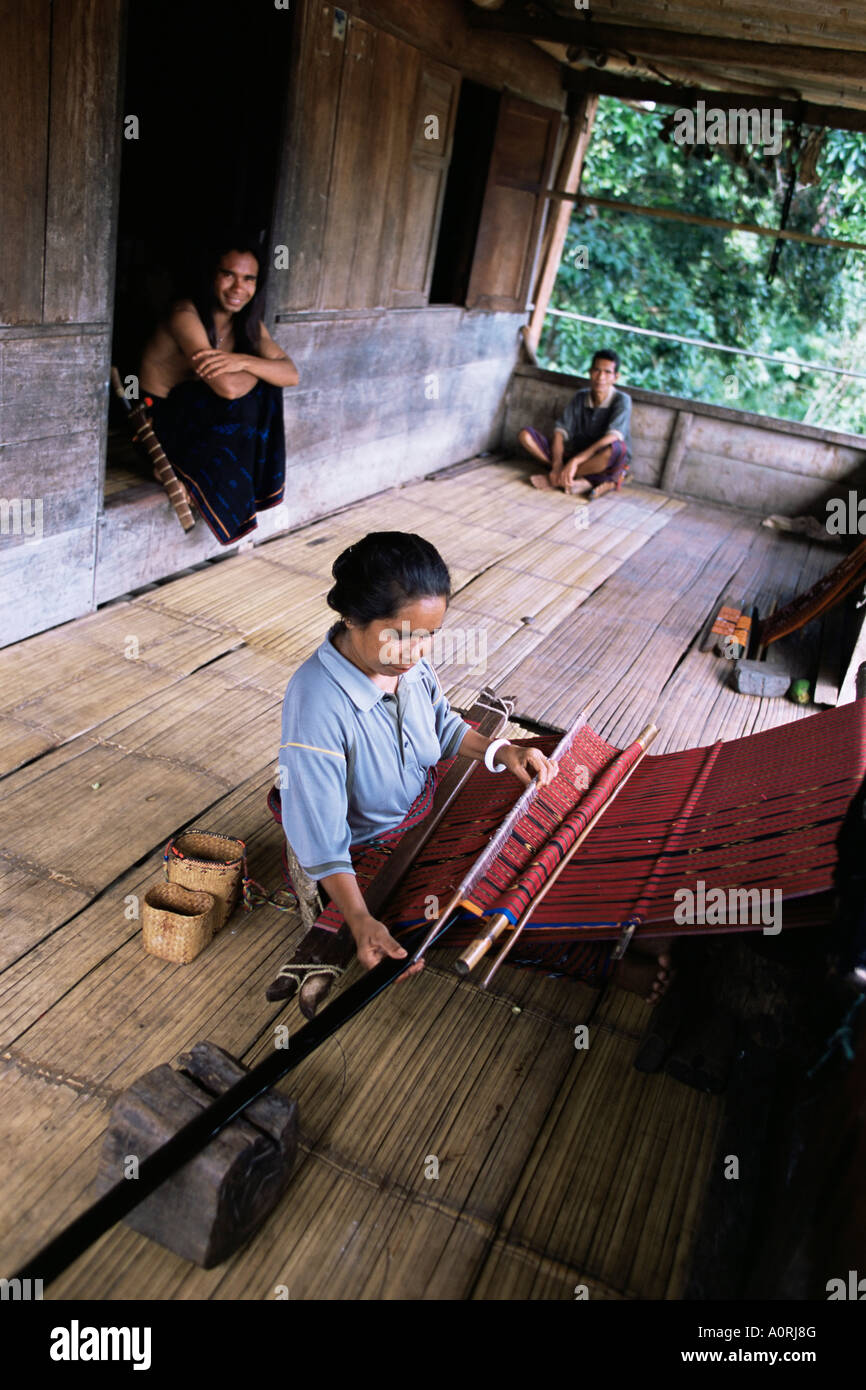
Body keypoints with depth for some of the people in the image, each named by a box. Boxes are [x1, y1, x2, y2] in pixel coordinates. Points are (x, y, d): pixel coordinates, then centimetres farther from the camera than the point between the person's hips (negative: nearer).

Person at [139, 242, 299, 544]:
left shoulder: (248, 324, 1)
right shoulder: (186, 315, -24)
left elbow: (292, 374, -11)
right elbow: (228, 387, -35)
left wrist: (244, 361, -29)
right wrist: (260, 367, -14)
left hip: (201, 416, 7)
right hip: (159, 420, -7)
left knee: (264, 392, -12)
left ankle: (259, 487, -2)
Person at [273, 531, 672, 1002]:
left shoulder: (408, 660, -14)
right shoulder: (316, 705, -36)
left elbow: (443, 728, 7)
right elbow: (320, 836, -30)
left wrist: (501, 752, -10)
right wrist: (360, 921, -41)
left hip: (425, 803, 7)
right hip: (370, 846, -7)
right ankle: (602, 963, 2)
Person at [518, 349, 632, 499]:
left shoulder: (622, 400, -11)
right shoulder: (580, 397, 4)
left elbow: (613, 437, -26)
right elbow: (560, 431, -3)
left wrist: (575, 460, -36)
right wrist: (557, 464, -22)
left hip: (608, 466, -4)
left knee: (616, 448, -41)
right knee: (526, 435, -9)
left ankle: (556, 479, -23)